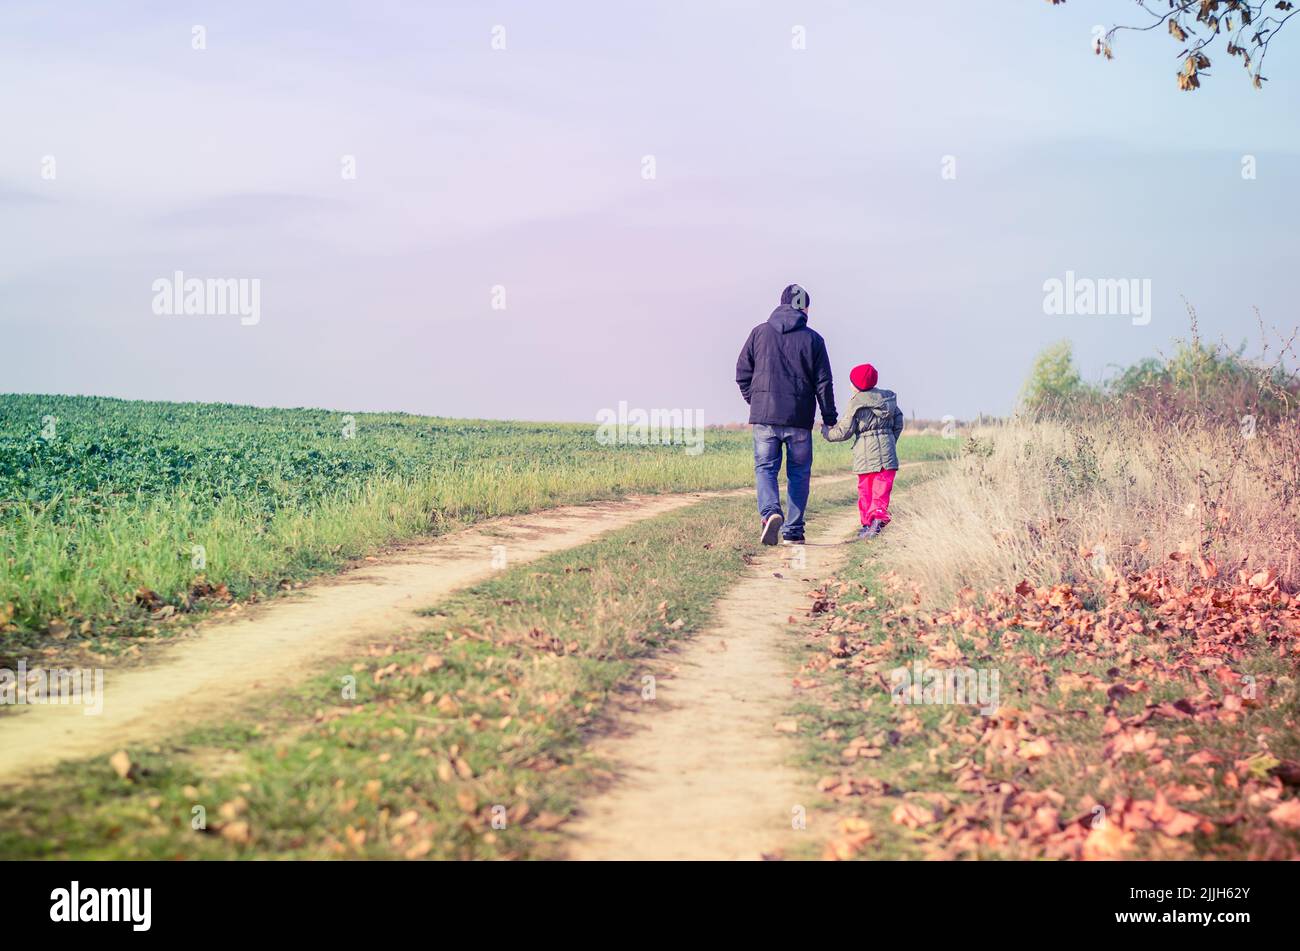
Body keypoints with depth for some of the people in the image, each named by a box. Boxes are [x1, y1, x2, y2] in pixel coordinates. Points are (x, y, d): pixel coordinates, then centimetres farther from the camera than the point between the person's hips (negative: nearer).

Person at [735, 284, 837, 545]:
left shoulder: (759, 333, 4)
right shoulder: (813, 339, 0)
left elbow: (742, 374, 6)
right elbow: (824, 383, 1)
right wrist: (829, 420, 8)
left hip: (764, 417, 0)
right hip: (799, 420, 0)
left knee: (765, 468, 5)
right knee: (799, 474, 11)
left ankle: (770, 512, -23)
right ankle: (793, 531, 11)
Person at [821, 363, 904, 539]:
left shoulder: (855, 404, -7)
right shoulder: (888, 398, 10)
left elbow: (844, 431, -6)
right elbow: (898, 421, 18)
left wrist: (827, 432, 12)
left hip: (866, 454, -4)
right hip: (887, 452, 4)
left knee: (865, 490, 7)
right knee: (882, 488, -1)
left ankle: (867, 523, 6)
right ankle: (878, 517, -21)